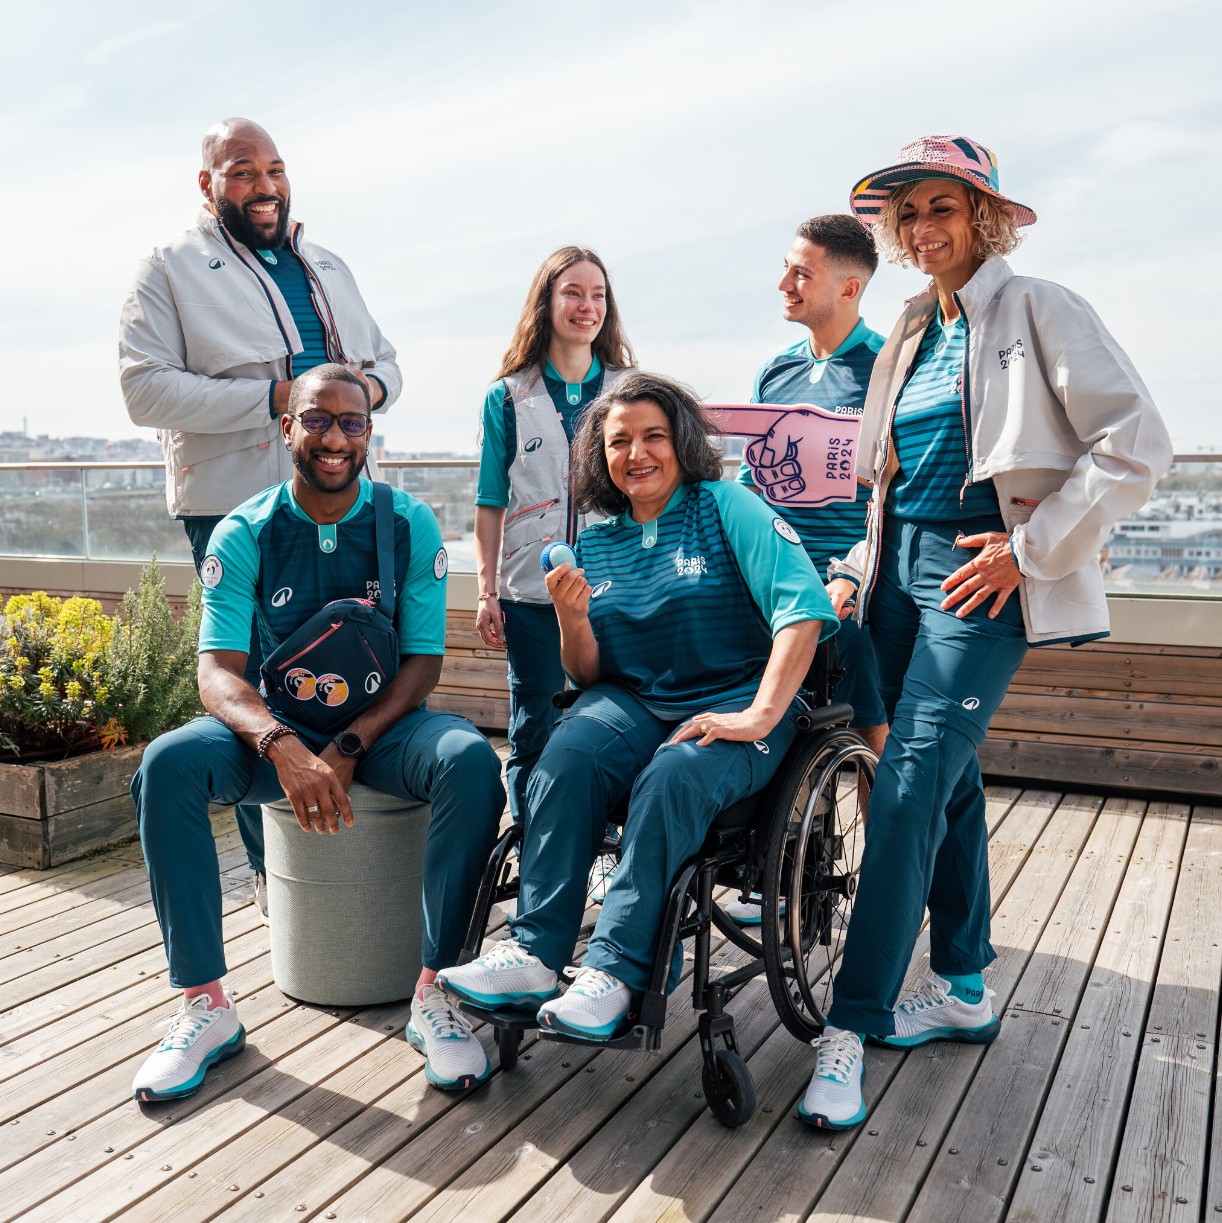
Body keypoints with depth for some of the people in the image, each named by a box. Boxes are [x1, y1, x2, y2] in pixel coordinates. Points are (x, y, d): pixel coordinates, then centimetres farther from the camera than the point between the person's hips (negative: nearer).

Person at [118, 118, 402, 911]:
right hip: (235, 509, -5)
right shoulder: (171, 269, 1)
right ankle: (276, 868, 13)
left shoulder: (328, 267, 19)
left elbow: (384, 359, 24)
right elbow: (146, 389, -9)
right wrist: (272, 398, -18)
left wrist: (372, 387, -2)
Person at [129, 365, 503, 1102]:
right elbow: (219, 671, -11)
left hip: (383, 724, 0)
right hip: (277, 729, 1)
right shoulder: (245, 533, -4)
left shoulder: (409, 524, -4)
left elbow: (424, 663, -6)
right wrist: (282, 745, -33)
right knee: (168, 764, -27)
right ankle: (205, 1006, -15)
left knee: (472, 762, -32)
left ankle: (435, 992, -19)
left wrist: (348, 747, -23)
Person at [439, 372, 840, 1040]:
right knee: (564, 762, -28)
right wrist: (571, 620, -10)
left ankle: (614, 971, -31)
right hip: (632, 701, 4)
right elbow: (590, 675, 13)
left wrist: (760, 717, -25)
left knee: (673, 776, -35)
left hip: (732, 703, -4)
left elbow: (803, 608, -15)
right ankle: (533, 955, -26)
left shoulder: (725, 507, 0)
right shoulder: (596, 543, 14)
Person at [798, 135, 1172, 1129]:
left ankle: (853, 1024, -10)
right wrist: (858, 568, 11)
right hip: (904, 563, 7)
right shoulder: (910, 339, 17)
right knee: (948, 781, 12)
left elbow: (1136, 445, -10)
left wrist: (1028, 547, -14)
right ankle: (963, 991, 25)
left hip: (980, 573, -7)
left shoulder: (1038, 310, -4)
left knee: (910, 786, -14)